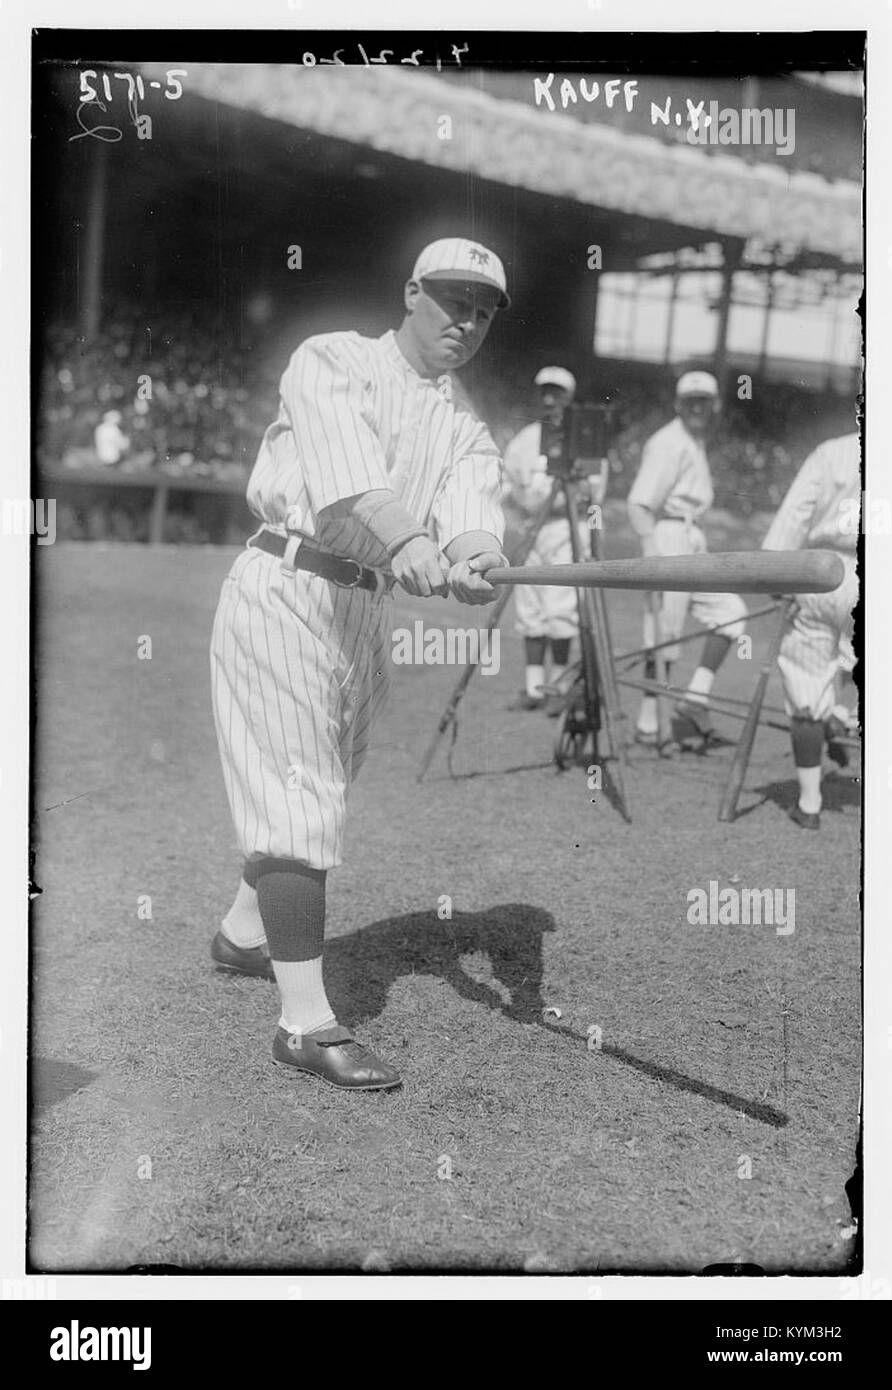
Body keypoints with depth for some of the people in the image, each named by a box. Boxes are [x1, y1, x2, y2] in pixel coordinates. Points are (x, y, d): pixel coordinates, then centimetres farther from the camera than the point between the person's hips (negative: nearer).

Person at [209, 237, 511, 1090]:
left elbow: (472, 507, -10)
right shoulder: (332, 363, -4)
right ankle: (306, 1021, -13)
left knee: (319, 786, 17)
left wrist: (473, 556, -34)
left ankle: (243, 932, 40)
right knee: (299, 795, -13)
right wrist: (403, 542, -44)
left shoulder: (467, 426, 12)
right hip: (286, 589, -7)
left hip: (366, 606, 7)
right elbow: (347, 476, -25)